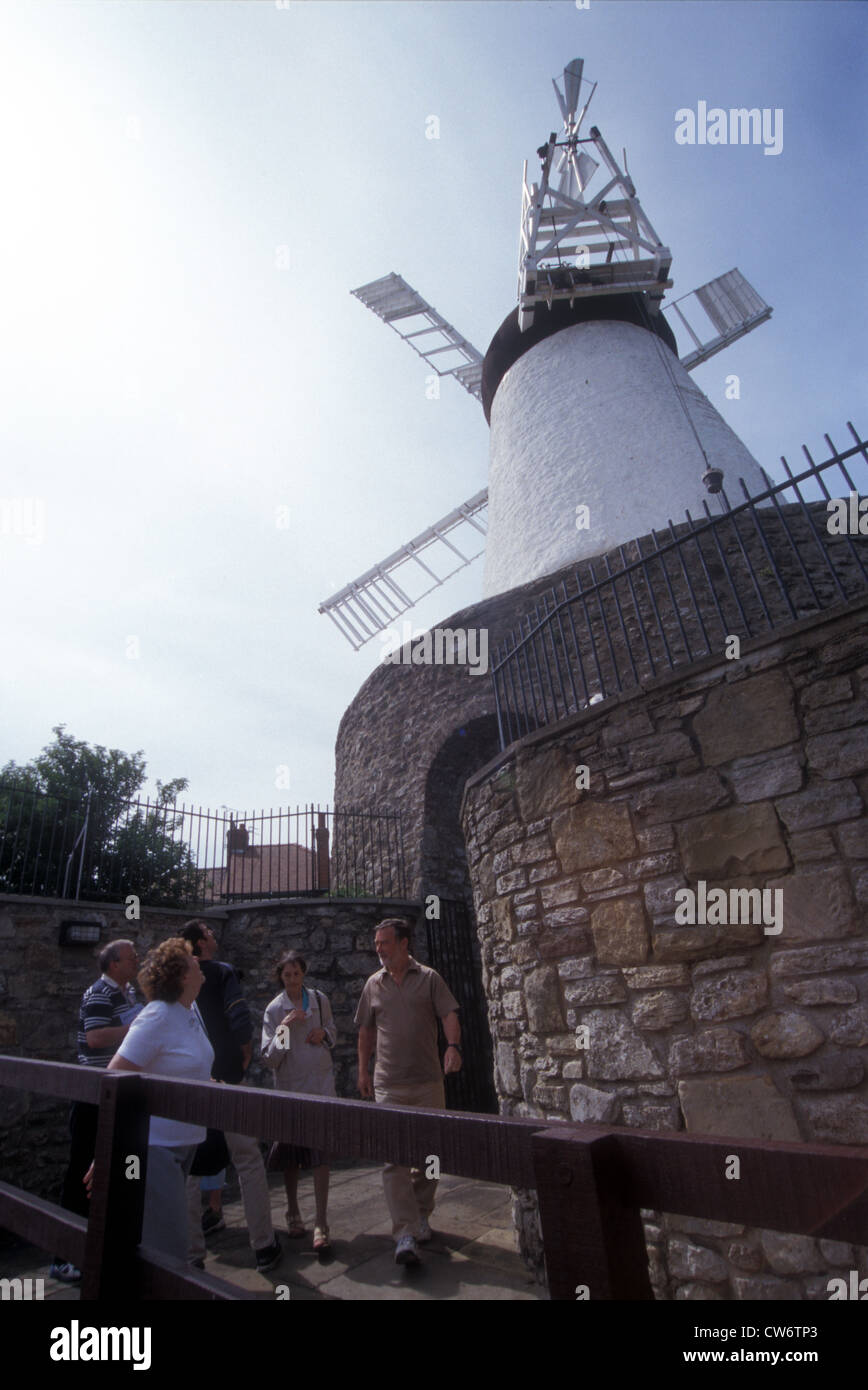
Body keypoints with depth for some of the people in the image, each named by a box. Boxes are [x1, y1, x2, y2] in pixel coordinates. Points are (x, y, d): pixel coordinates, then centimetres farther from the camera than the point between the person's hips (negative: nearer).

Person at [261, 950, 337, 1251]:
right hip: (289, 1086, -1)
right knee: (290, 1157, 13)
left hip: (321, 1084, 1)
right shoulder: (274, 1009, -7)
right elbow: (269, 1058, -10)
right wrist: (284, 1028, -23)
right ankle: (293, 1213, 35)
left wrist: (324, 1033, -6)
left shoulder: (320, 1000, 1)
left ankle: (321, 1223, 4)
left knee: (320, 1153, -5)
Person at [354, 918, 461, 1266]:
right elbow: (366, 1031, 14)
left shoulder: (429, 978, -1)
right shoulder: (373, 984, 7)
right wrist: (363, 1070, 10)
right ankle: (405, 1234, -3)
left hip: (428, 1081, 0)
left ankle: (421, 1215, 31)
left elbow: (449, 1015, -8)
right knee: (393, 1157, -7)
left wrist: (453, 1046, -25)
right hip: (388, 1084, 1)